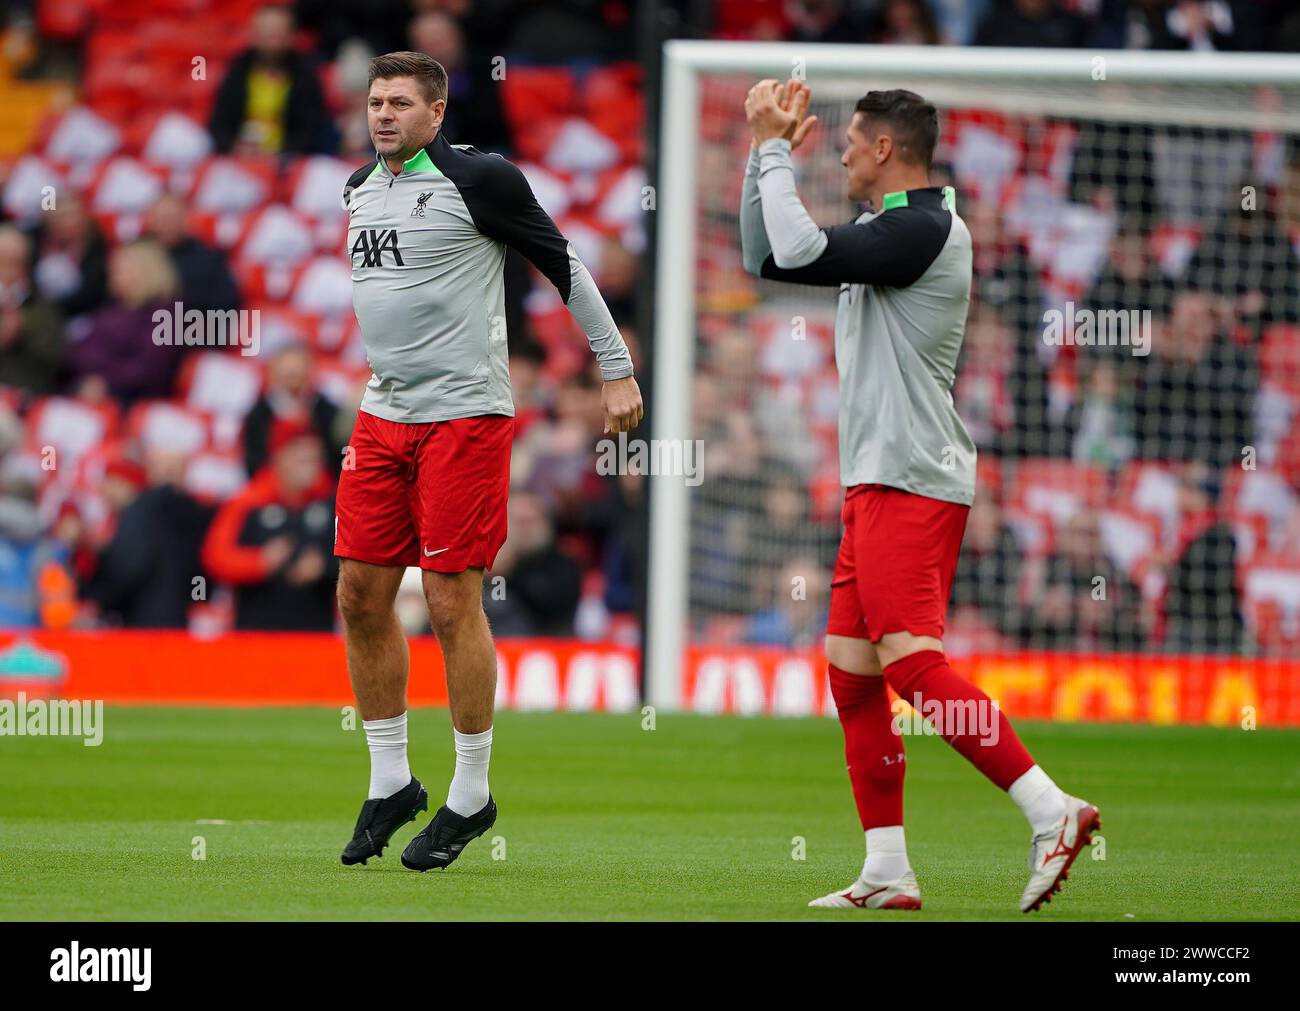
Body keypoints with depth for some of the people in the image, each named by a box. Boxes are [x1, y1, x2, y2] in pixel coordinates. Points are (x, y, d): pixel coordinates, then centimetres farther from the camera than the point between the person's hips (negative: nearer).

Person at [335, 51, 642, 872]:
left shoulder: (477, 179, -10)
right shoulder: (361, 188, 12)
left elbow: (565, 266, -4)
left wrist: (618, 367, -3)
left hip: (464, 415, -7)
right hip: (384, 414, 7)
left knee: (453, 603, -6)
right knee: (361, 595, 4)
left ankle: (471, 796, 5)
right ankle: (391, 783, 17)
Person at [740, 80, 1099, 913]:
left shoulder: (924, 229, -12)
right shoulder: (891, 232, 19)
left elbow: (799, 253, -23)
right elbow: (767, 258, 25)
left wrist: (775, 152, -10)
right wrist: (765, 151, 16)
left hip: (910, 482, -10)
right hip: (879, 479, 10)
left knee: (912, 662, -18)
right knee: (851, 670, 7)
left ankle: (1052, 811, -20)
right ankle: (888, 875, 7)